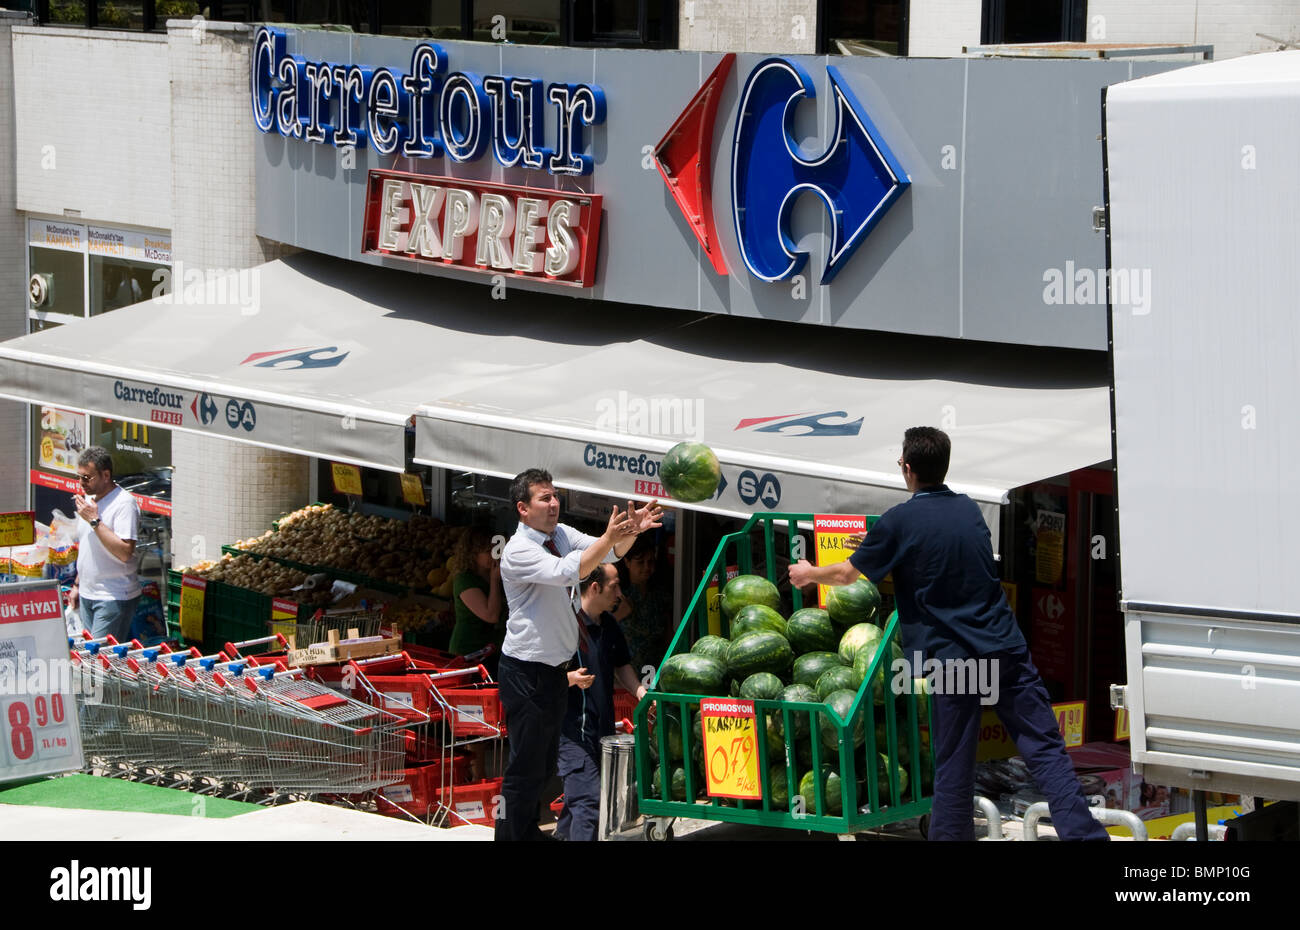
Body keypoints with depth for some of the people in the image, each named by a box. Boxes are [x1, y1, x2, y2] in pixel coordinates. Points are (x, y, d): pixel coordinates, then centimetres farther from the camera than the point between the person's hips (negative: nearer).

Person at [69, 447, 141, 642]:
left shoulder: (124, 503, -15)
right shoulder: (88, 500, 14)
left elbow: (124, 552, -25)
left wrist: (94, 520, -23)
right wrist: (77, 585, 23)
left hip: (113, 598, -8)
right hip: (87, 595, 8)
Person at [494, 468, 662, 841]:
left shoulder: (562, 535, 6)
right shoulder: (518, 551, -20)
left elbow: (611, 551, -1)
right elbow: (566, 572, -34)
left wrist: (632, 531, -22)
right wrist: (608, 537, -39)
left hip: (556, 667, 9)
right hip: (526, 671, -9)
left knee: (546, 759, 19)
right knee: (527, 762, -4)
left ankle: (528, 830, 33)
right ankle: (510, 833, 6)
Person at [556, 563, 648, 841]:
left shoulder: (609, 625, 13)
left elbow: (622, 665, 26)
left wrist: (639, 690, 8)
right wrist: (571, 679, -31)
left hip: (602, 726, 8)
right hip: (573, 728, -8)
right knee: (589, 799, -16)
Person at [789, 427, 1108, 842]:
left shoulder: (897, 523, -5)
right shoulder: (968, 509, 12)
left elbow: (847, 574, 7)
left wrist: (809, 574, 29)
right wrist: (876, 543, 44)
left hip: (953, 656, -4)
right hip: (1006, 649, 4)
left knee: (953, 765, 5)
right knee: (1045, 749, 1)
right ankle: (1083, 833, -7)